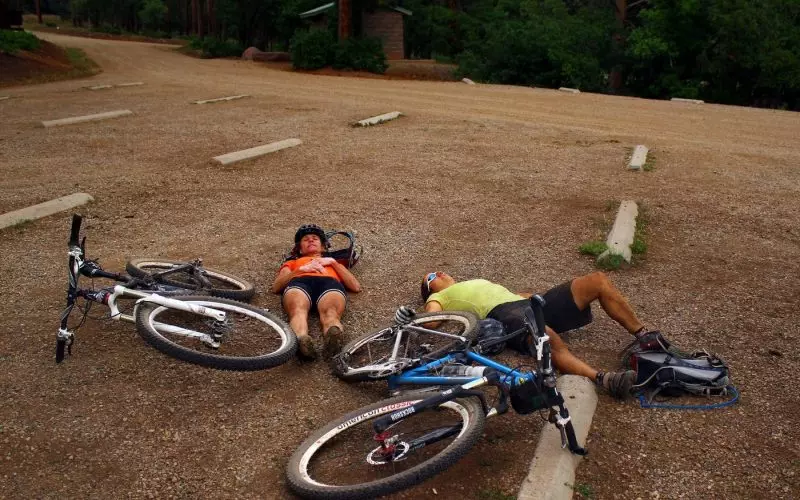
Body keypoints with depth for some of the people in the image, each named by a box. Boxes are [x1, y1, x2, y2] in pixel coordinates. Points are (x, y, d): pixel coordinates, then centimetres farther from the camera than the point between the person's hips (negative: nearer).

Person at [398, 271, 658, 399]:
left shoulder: (479, 282, 43)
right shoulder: (438, 297, 24)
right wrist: (412, 319, -18)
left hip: (529, 304, 8)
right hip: (504, 315, -7)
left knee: (598, 280, -7)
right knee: (549, 338, -42)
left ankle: (643, 335, -7)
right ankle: (604, 379, -57)